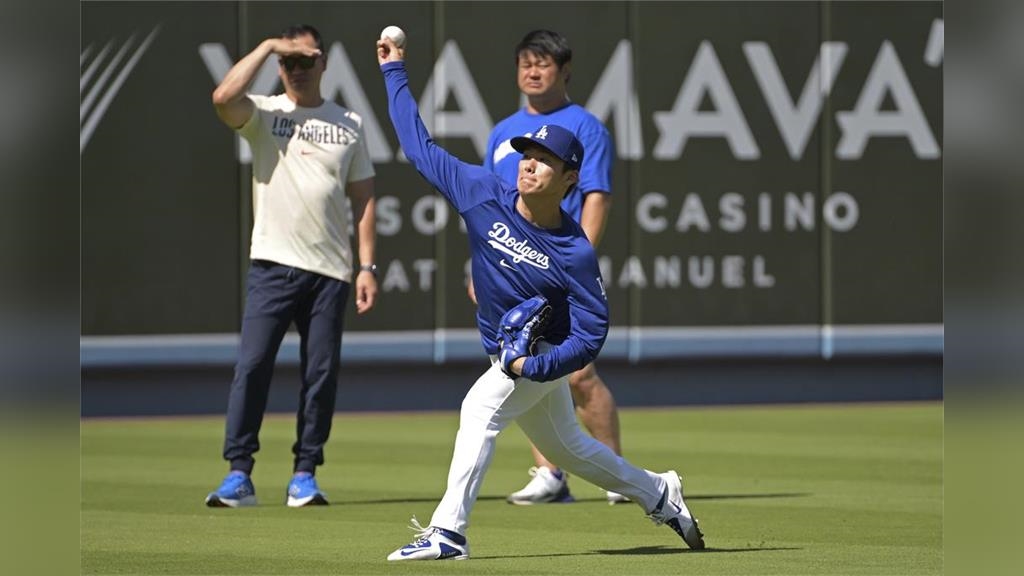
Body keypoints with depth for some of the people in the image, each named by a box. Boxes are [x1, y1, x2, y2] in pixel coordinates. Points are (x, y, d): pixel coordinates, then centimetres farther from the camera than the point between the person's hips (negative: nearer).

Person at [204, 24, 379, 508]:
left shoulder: (348, 123, 14)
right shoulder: (263, 114, 7)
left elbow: (362, 198, 12)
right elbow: (223, 98, -17)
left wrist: (367, 266, 4)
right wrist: (266, 47, -9)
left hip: (330, 269, 2)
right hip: (272, 263, -2)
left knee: (321, 373, 2)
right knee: (252, 364, -9)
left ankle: (305, 474, 10)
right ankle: (239, 473, -7)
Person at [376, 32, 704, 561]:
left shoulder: (575, 253, -24)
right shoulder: (484, 195, -13)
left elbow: (591, 333, -20)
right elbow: (420, 148, -6)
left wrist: (532, 366, -31)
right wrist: (394, 72, -6)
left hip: (544, 354, -7)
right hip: (505, 353, 7)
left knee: (480, 408, -29)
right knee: (566, 448, 22)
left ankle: (448, 533, -33)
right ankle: (658, 493, 44)